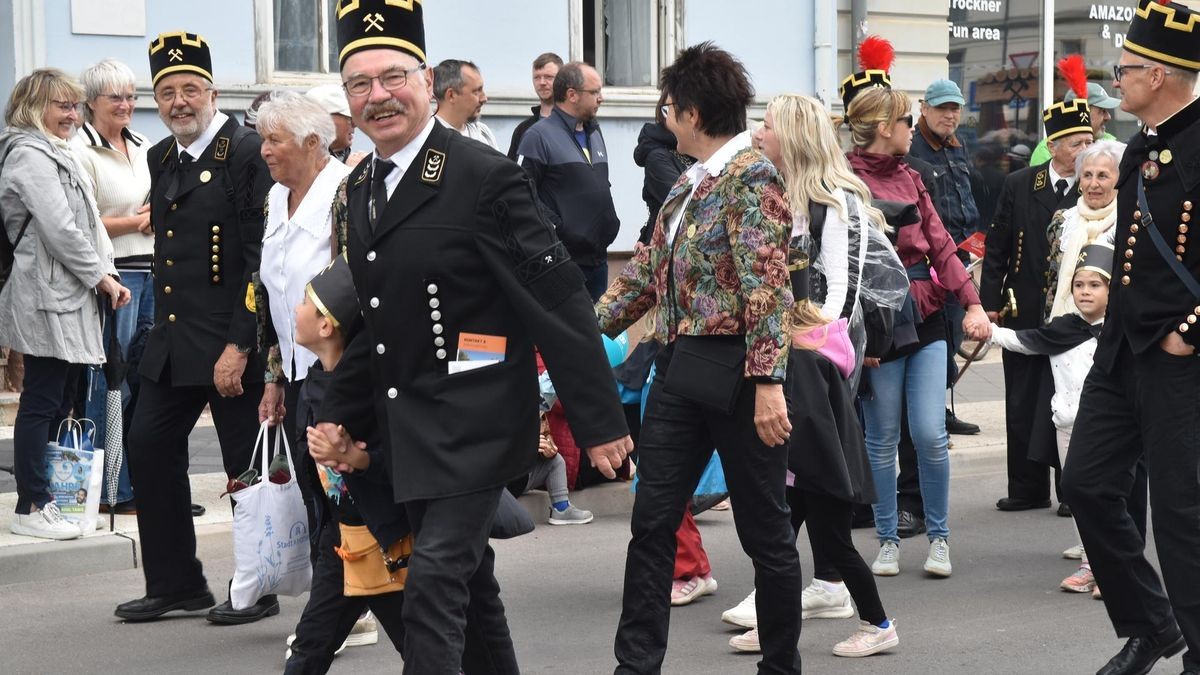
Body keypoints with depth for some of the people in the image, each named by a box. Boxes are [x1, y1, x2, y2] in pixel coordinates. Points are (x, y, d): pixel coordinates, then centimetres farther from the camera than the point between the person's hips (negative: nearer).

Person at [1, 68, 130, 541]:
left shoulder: (55, 154, 20)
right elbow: (60, 228, -18)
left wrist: (104, 273, 11)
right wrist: (100, 276, -11)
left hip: (69, 294, 10)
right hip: (47, 296, -10)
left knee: (61, 400, 11)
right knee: (42, 403, -6)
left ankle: (45, 497, 18)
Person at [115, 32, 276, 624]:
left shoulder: (249, 154, -12)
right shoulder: (161, 158, 12)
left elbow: (262, 259, -16)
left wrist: (239, 346, -19)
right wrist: (163, 326, 14)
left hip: (232, 344, -8)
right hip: (171, 341, 8)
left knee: (247, 465, 2)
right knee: (148, 449, 9)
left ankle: (259, 590, 17)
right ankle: (175, 584, 21)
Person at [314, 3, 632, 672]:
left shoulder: (484, 176, -15)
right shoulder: (361, 187, 10)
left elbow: (559, 299, -15)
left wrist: (600, 420, -16)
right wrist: (343, 413, 13)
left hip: (474, 424, -8)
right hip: (407, 432, 8)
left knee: (434, 589, -13)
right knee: (469, 582, 18)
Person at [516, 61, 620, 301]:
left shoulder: (594, 133, 17)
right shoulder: (540, 136, -10)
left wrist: (610, 223, 13)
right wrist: (558, 228, -18)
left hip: (598, 258, 8)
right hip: (561, 261, -8)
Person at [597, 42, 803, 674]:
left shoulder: (752, 177, -12)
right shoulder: (689, 184, 14)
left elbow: (768, 285, -20)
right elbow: (646, 269, 21)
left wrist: (768, 382, -26)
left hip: (734, 372, -8)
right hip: (679, 368, 8)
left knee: (764, 529, 5)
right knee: (652, 522, 6)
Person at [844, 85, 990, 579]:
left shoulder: (909, 177, 12)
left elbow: (940, 243, 9)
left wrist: (972, 303, -3)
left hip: (925, 316, 5)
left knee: (931, 434, -1)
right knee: (883, 438, 5)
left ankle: (939, 537, 13)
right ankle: (888, 541, 18)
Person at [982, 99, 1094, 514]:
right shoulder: (1019, 185, 3)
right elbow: (996, 247, 5)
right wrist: (990, 302, 1)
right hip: (1025, 313, 2)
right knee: (1023, 405, 8)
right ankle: (1028, 489, 18)